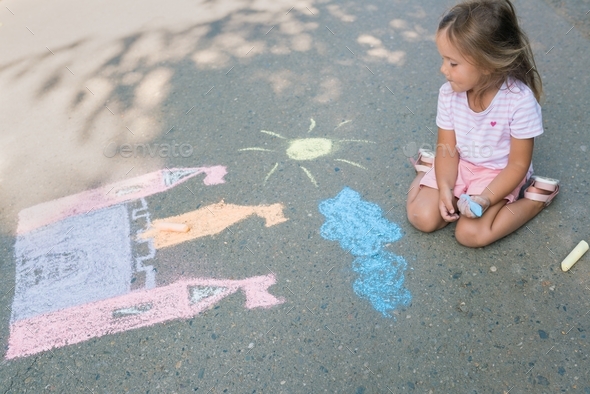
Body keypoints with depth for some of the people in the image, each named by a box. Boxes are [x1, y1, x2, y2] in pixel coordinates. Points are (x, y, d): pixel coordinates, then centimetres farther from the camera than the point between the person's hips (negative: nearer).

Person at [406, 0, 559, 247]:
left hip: (497, 173, -3)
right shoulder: (449, 94, -16)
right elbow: (448, 147, -8)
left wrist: (486, 199, -28)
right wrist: (444, 189, -23)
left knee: (471, 234, -19)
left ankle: (535, 198, 2)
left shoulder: (521, 101, -26)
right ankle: (427, 171, 16)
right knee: (422, 217, -11)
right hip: (458, 165, 3)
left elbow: (518, 164, -17)